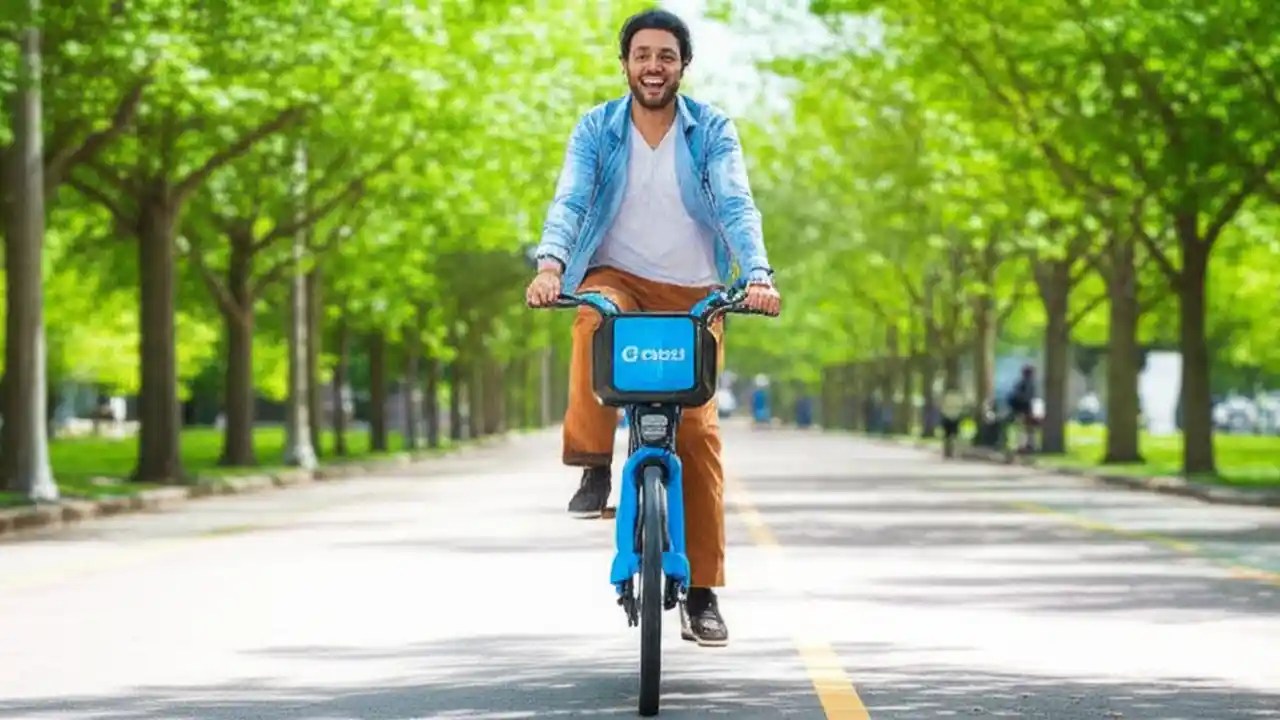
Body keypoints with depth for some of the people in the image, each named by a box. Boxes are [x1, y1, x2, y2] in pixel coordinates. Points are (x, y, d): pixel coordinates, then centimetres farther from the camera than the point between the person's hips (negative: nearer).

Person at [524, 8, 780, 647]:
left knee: (699, 433, -9)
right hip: (619, 277, 0)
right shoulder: (597, 129, 0)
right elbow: (569, 201, -13)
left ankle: (702, 593, -3)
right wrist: (550, 264, -33)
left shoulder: (712, 131, -1)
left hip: (693, 294, 0)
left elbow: (736, 206, -14)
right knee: (593, 318, -38)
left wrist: (757, 275, -32)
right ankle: (594, 467, -26)